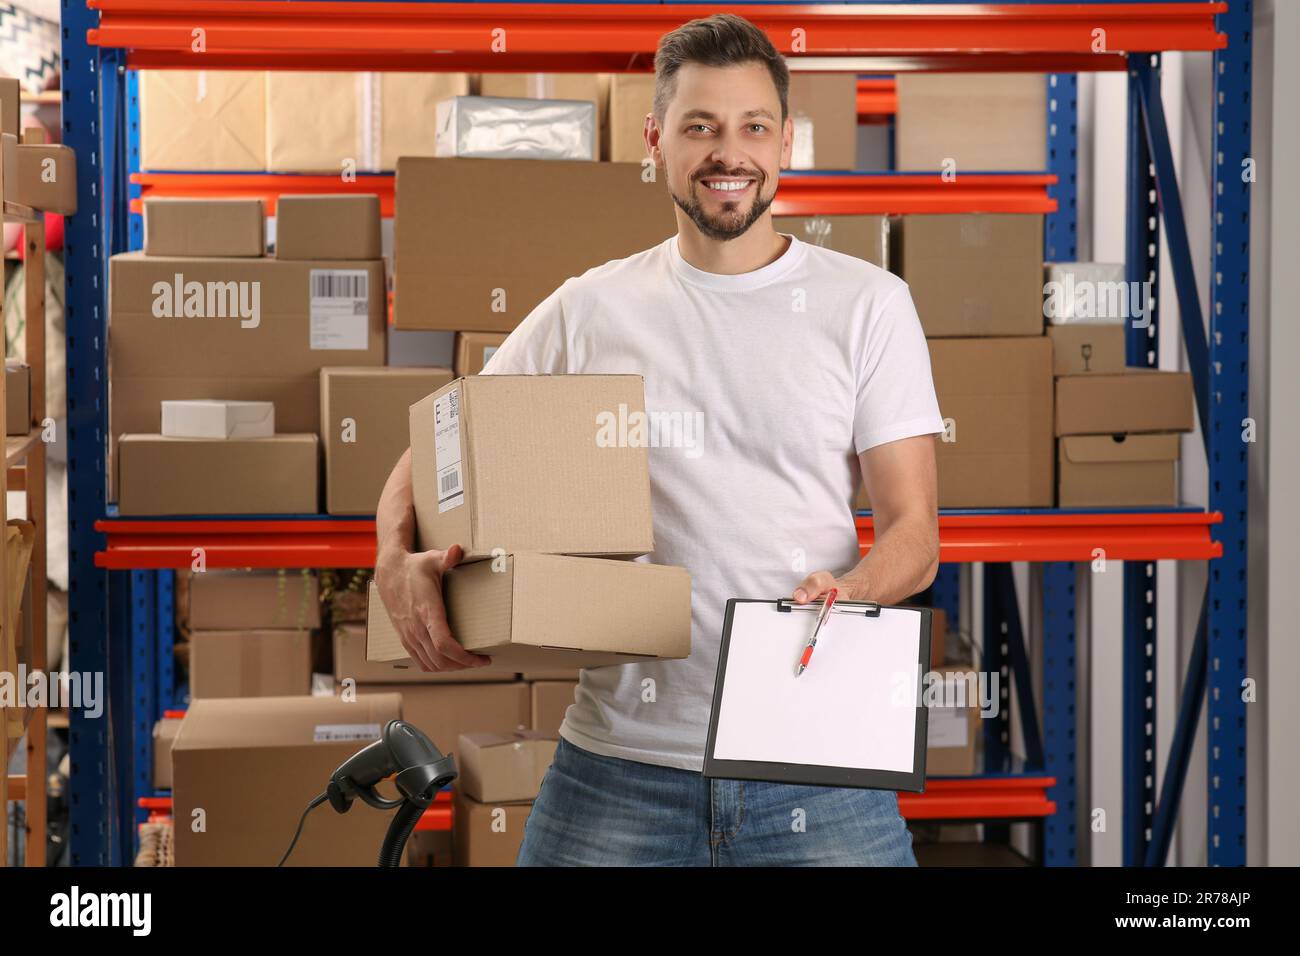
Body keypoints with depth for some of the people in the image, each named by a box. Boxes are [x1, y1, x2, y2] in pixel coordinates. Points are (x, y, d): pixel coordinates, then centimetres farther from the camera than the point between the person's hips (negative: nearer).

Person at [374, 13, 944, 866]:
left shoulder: (869, 302, 3)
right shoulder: (590, 309, 7)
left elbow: (915, 532, 1)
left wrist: (846, 595, -21)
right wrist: (399, 561, -9)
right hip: (622, 763, 1)